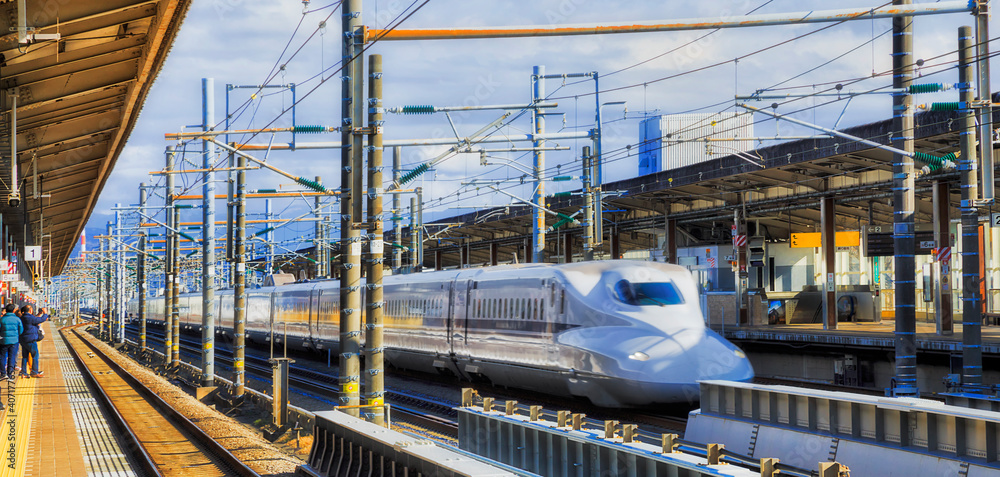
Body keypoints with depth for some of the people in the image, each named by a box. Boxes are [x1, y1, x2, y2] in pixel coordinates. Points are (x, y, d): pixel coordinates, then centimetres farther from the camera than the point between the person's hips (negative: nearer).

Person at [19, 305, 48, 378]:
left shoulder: (22, 318, 12)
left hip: (23, 340, 9)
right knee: (35, 355, 0)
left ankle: (23, 373, 11)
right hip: (30, 340, -9)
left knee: (25, 356, 11)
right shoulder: (30, 318, -17)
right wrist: (45, 313, 7)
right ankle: (34, 372, 0)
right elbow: (41, 319, -11)